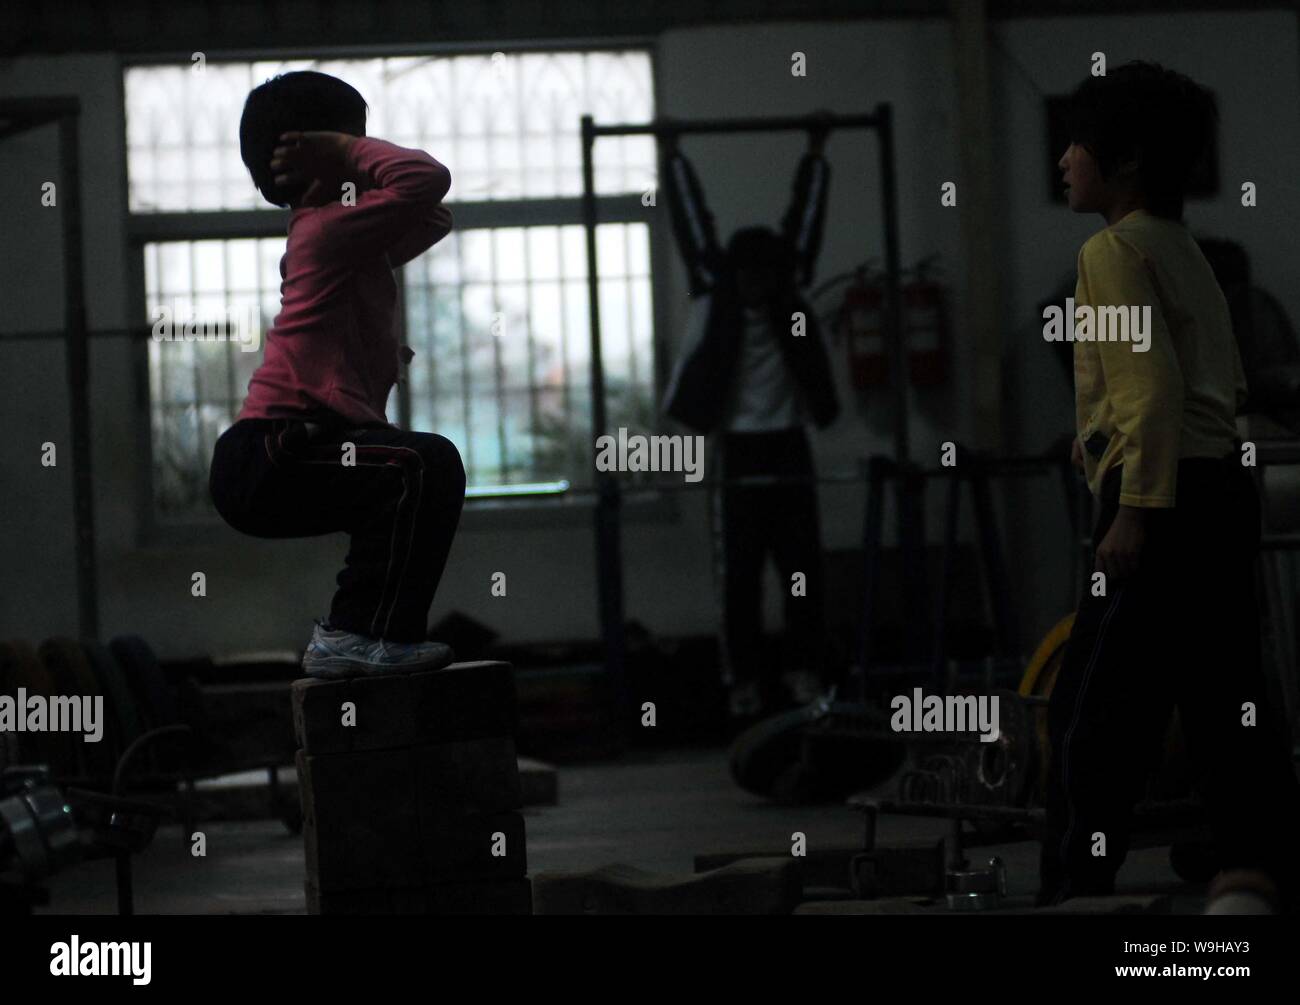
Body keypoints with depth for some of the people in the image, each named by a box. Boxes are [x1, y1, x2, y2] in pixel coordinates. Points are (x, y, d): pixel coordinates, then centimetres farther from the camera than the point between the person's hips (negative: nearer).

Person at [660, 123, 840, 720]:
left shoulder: (789, 300, 7)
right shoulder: (714, 303, 0)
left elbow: (804, 226, 11)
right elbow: (693, 227, 3)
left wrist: (815, 157, 15)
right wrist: (672, 160, 6)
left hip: (789, 455, 2)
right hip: (738, 457, -2)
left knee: (804, 574, 1)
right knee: (739, 578, -2)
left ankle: (806, 676, 7)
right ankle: (743, 682, 2)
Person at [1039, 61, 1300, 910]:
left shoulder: (1115, 251, -7)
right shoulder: (1185, 252, 20)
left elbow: (1153, 386, -18)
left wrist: (1136, 510, -21)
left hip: (1165, 496, -9)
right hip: (1224, 487, 9)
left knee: (1095, 707, -6)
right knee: (1227, 704, 10)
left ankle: (1076, 887, -7)